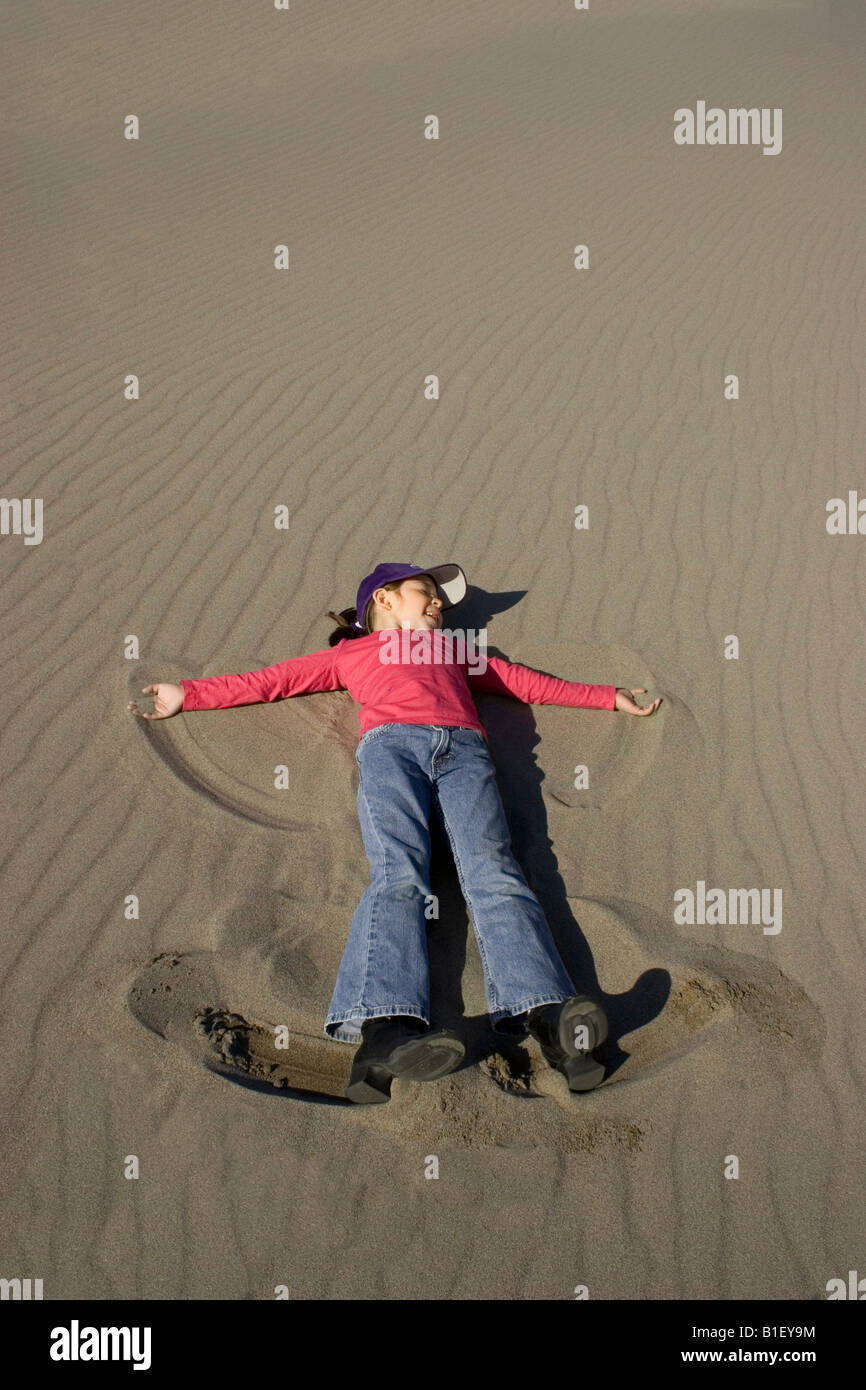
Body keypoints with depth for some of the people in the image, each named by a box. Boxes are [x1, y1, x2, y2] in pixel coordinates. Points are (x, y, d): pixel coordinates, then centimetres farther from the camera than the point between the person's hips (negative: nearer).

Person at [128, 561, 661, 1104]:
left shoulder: (454, 646, 43)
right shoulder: (351, 652, 36)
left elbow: (526, 682, 42)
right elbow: (271, 679, 32)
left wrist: (611, 696, 39)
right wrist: (187, 693, 26)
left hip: (464, 747, 2)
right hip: (391, 742, -1)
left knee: (492, 870, -25)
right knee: (400, 873, -29)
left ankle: (550, 1019, -47)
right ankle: (385, 1030, -48)